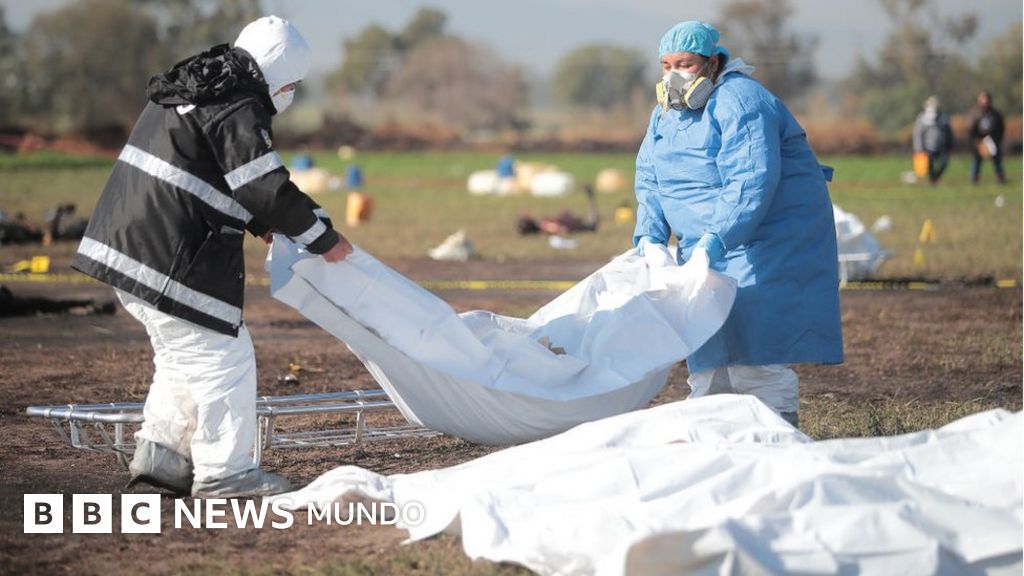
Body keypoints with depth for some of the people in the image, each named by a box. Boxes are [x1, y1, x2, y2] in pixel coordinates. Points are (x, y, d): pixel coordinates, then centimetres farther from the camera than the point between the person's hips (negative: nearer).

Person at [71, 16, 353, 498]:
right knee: (223, 358, 0)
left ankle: (158, 451, 27)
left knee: (181, 353, 24)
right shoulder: (238, 110, -14)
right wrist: (323, 238, -6)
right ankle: (222, 473, 5)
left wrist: (258, 221, 23)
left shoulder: (186, 92, 18)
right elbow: (270, 189, -18)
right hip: (170, 261, -10)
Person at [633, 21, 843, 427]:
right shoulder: (665, 115, 9)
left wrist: (710, 245, -35)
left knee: (756, 351, -16)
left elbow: (752, 184, -30)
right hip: (710, 245, 8)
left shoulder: (739, 103, -20)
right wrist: (650, 240, -11)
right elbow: (649, 184, 7)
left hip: (769, 238, -8)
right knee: (708, 346, 8)